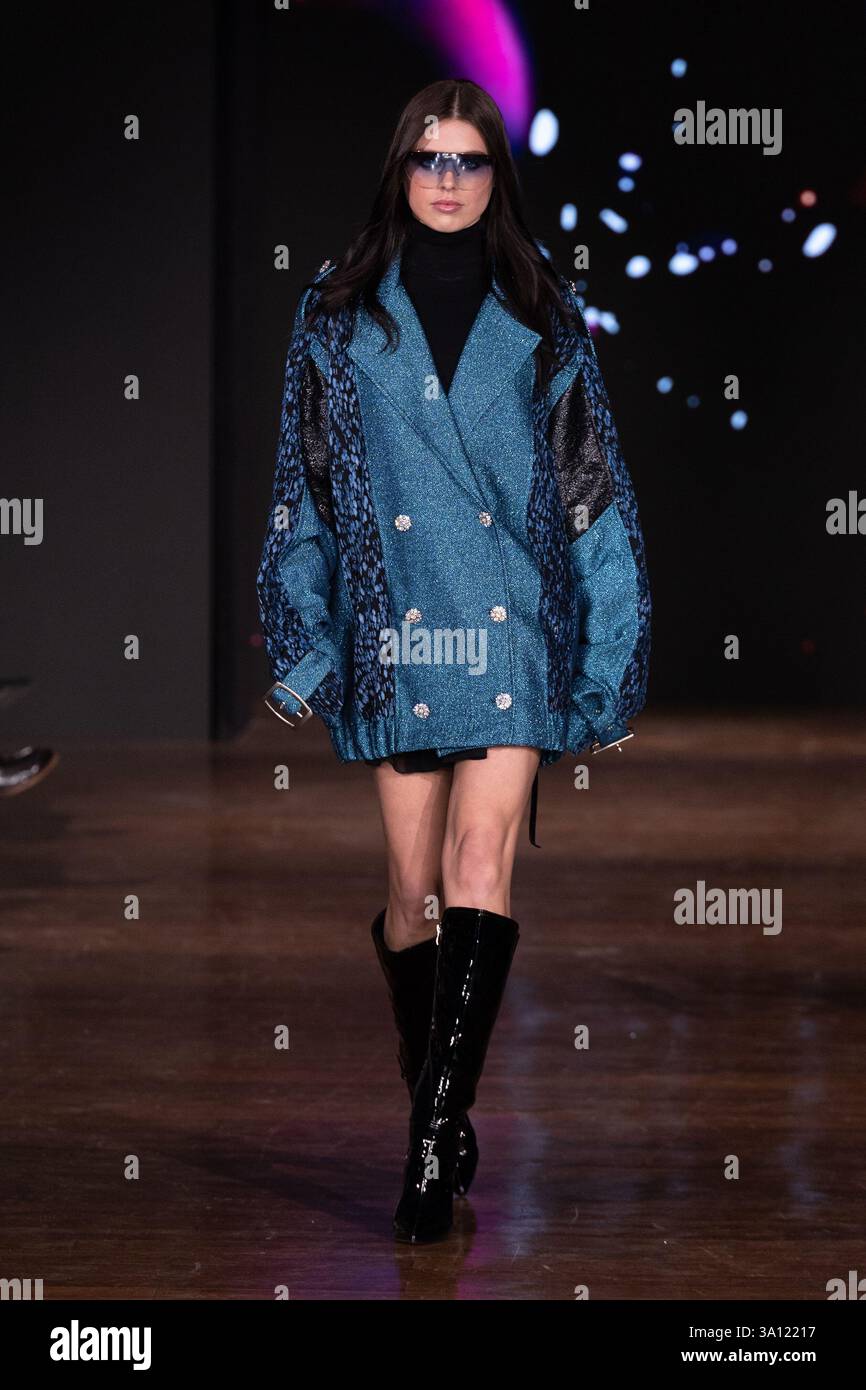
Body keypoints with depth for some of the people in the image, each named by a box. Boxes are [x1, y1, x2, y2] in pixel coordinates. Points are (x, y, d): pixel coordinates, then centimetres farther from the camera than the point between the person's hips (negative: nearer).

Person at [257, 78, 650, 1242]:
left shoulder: (542, 317, 9)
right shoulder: (339, 317, 10)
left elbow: (593, 489, 8)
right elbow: (304, 491, 10)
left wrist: (611, 658, 3)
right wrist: (304, 647, 3)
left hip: (513, 625, -1)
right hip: (392, 625, 1)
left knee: (482, 870, -12)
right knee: (414, 883, 4)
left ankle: (433, 1141, -14)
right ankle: (441, 1113, 20)